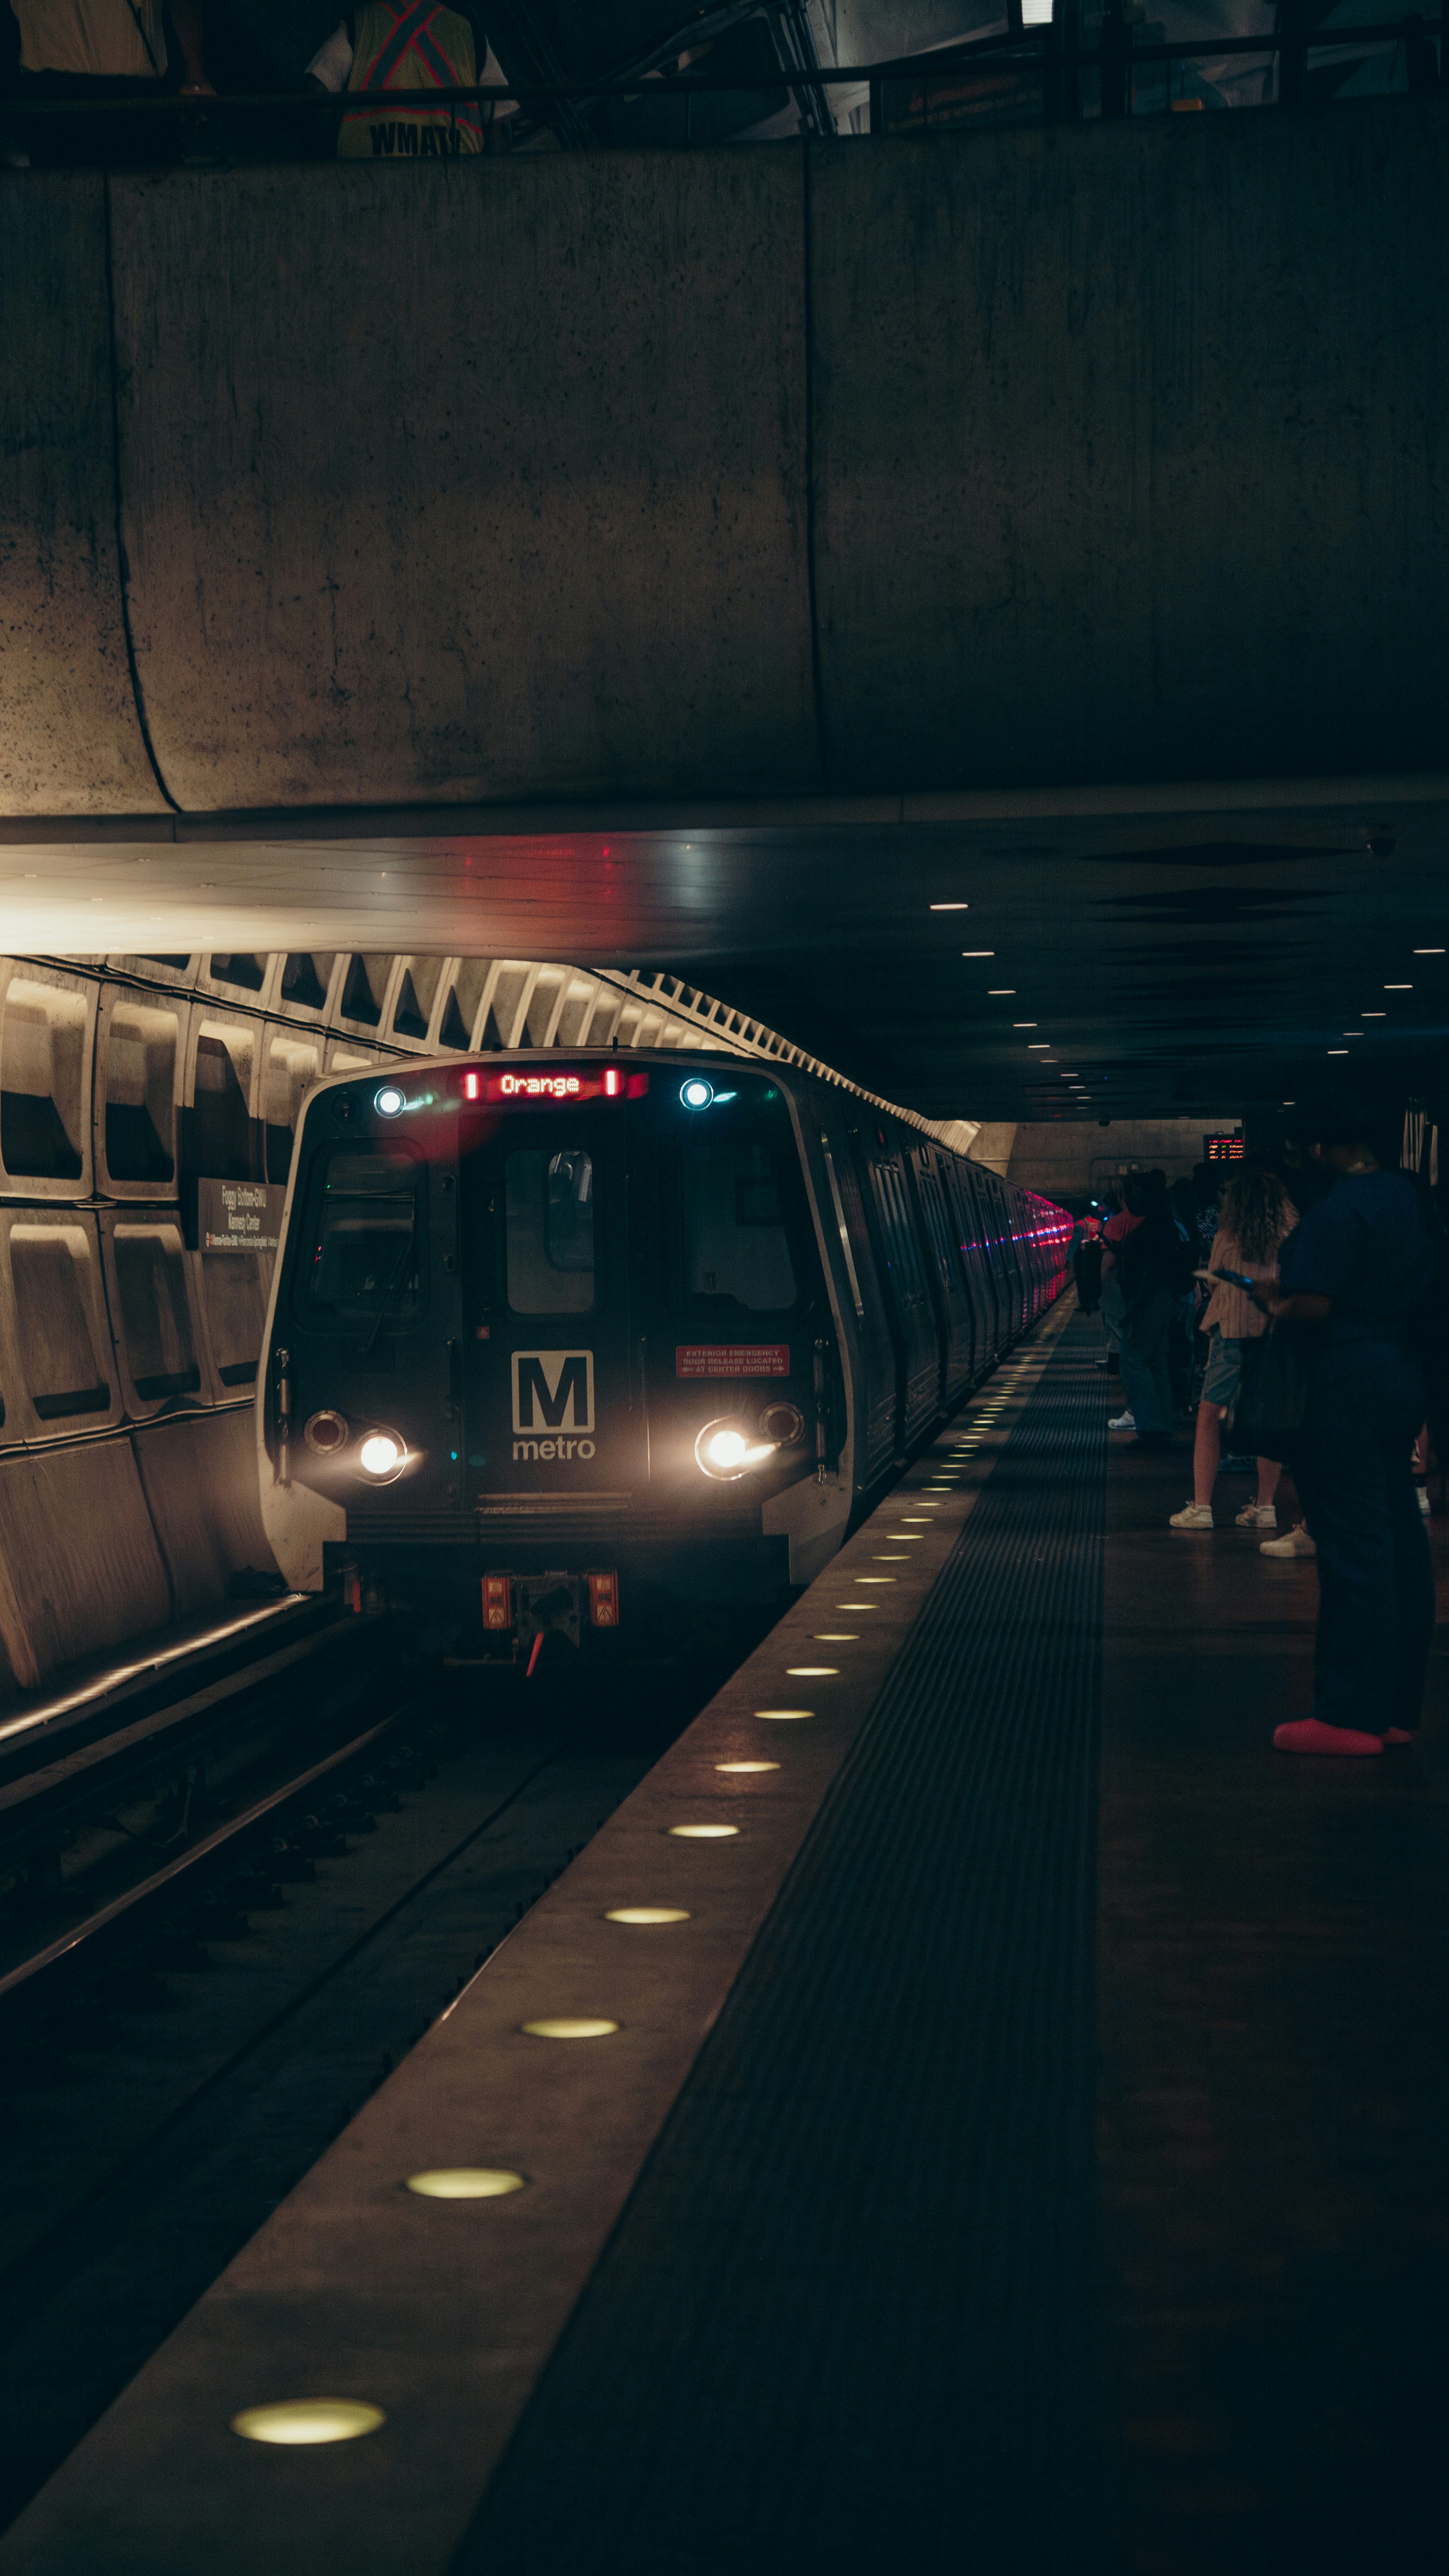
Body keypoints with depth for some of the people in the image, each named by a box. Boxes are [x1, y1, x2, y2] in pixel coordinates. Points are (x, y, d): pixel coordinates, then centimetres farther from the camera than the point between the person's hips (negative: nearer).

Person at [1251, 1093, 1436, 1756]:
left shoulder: (1339, 1210, -17)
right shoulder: (1408, 1196, 11)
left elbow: (1313, 1305, -22)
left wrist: (1273, 1304, -3)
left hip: (1347, 1386, -9)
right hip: (1403, 1375, 9)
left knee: (1353, 1547, -6)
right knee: (1399, 1540, 11)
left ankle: (1351, 1714, -1)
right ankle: (1398, 1710, 17)